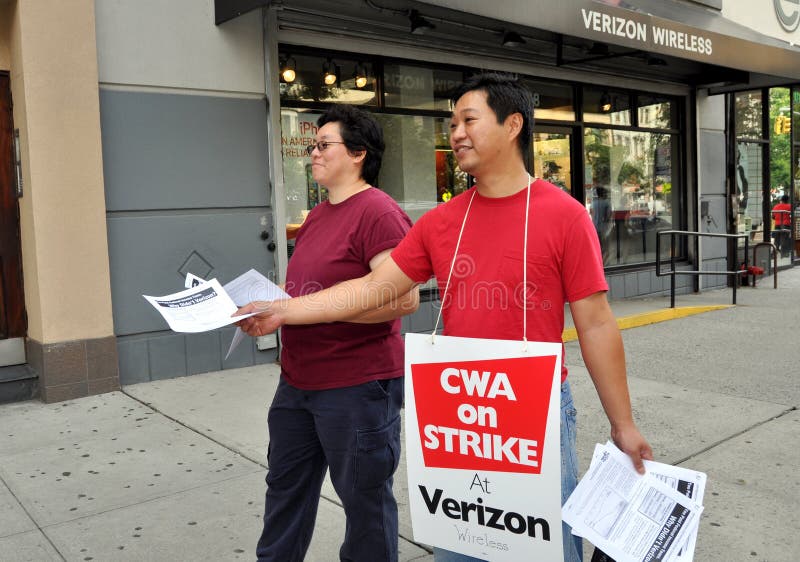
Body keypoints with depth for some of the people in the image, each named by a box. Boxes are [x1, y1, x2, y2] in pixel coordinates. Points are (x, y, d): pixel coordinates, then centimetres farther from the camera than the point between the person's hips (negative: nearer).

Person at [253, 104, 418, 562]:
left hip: (358, 387, -9)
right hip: (298, 383, 10)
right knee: (286, 486, 22)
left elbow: (404, 298, -26)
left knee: (364, 499, 9)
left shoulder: (378, 212, -16)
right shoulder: (317, 216, 13)